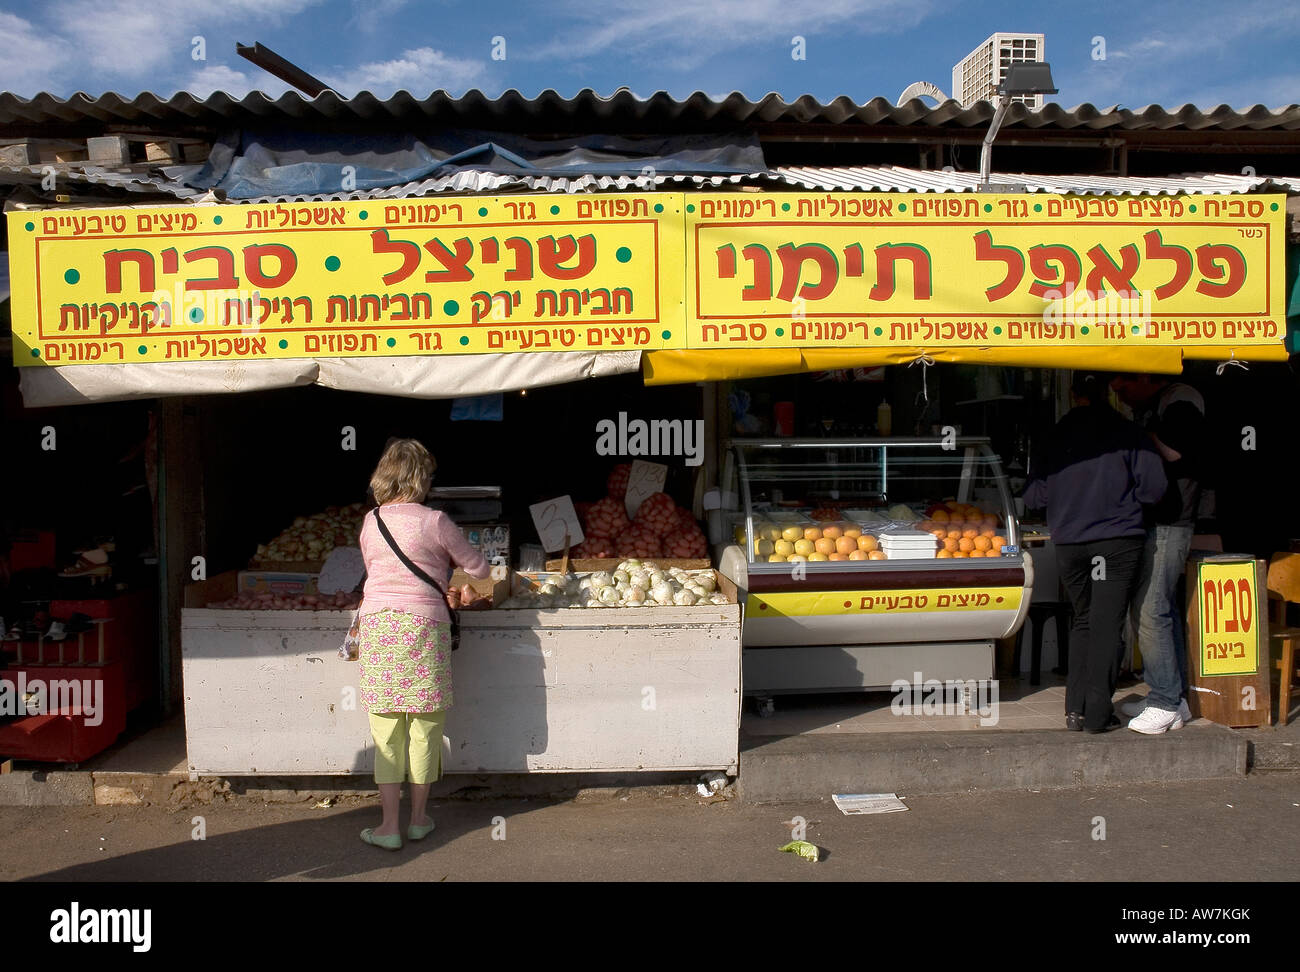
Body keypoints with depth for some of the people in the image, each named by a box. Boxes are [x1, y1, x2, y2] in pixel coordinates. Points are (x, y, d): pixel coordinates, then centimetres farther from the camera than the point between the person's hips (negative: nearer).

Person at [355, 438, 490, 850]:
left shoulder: (371, 521, 7)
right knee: (425, 726, 10)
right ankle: (418, 818, 22)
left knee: (386, 728, 8)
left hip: (376, 624, 3)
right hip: (423, 625, -3)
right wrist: (447, 560, 25)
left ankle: (389, 825, 11)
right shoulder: (435, 522, -5)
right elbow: (479, 568, 4)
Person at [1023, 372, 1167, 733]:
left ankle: (1076, 709, 14)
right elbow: (1153, 486, -6)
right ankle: (1098, 714, 3)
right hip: (1118, 540, -3)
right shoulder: (1125, 432, -3)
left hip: (1069, 543, 3)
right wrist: (1121, 500, 13)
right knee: (1107, 625, 2)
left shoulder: (1056, 434, 3)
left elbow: (1033, 496, 3)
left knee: (1082, 621, 16)